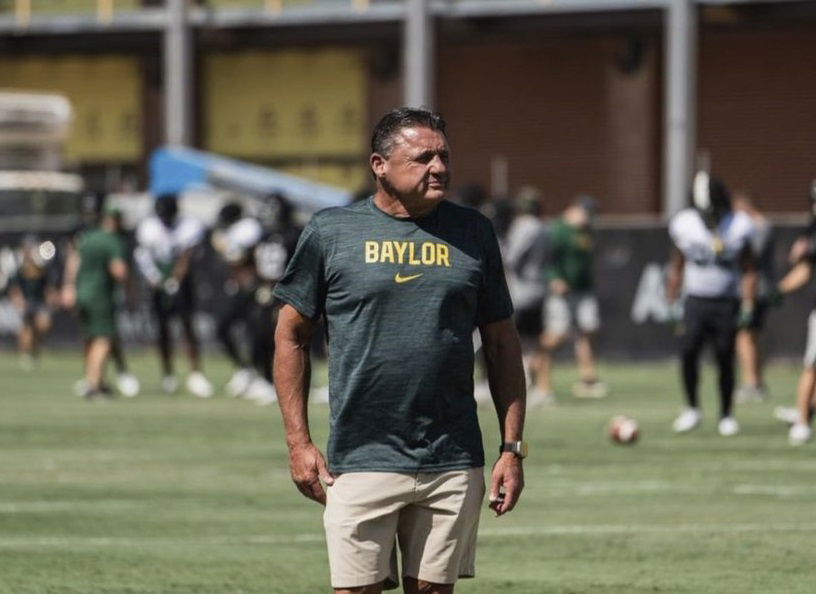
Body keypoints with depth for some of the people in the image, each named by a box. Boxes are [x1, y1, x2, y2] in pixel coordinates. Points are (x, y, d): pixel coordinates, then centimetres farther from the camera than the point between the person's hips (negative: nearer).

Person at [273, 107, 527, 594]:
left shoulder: (472, 233, 8)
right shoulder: (330, 232, 2)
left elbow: (502, 343, 11)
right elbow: (292, 335, 7)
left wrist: (512, 448, 5)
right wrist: (299, 442, 1)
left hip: (453, 463, 2)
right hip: (361, 459, -2)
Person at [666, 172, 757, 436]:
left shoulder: (737, 228, -4)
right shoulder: (686, 226, -1)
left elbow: (749, 272, 2)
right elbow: (676, 269, 10)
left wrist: (748, 306, -4)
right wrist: (672, 303, 7)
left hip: (726, 304, -1)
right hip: (696, 302, 1)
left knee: (725, 359, 0)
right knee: (688, 353, -12)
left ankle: (727, 415, 12)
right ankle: (692, 409, 4)